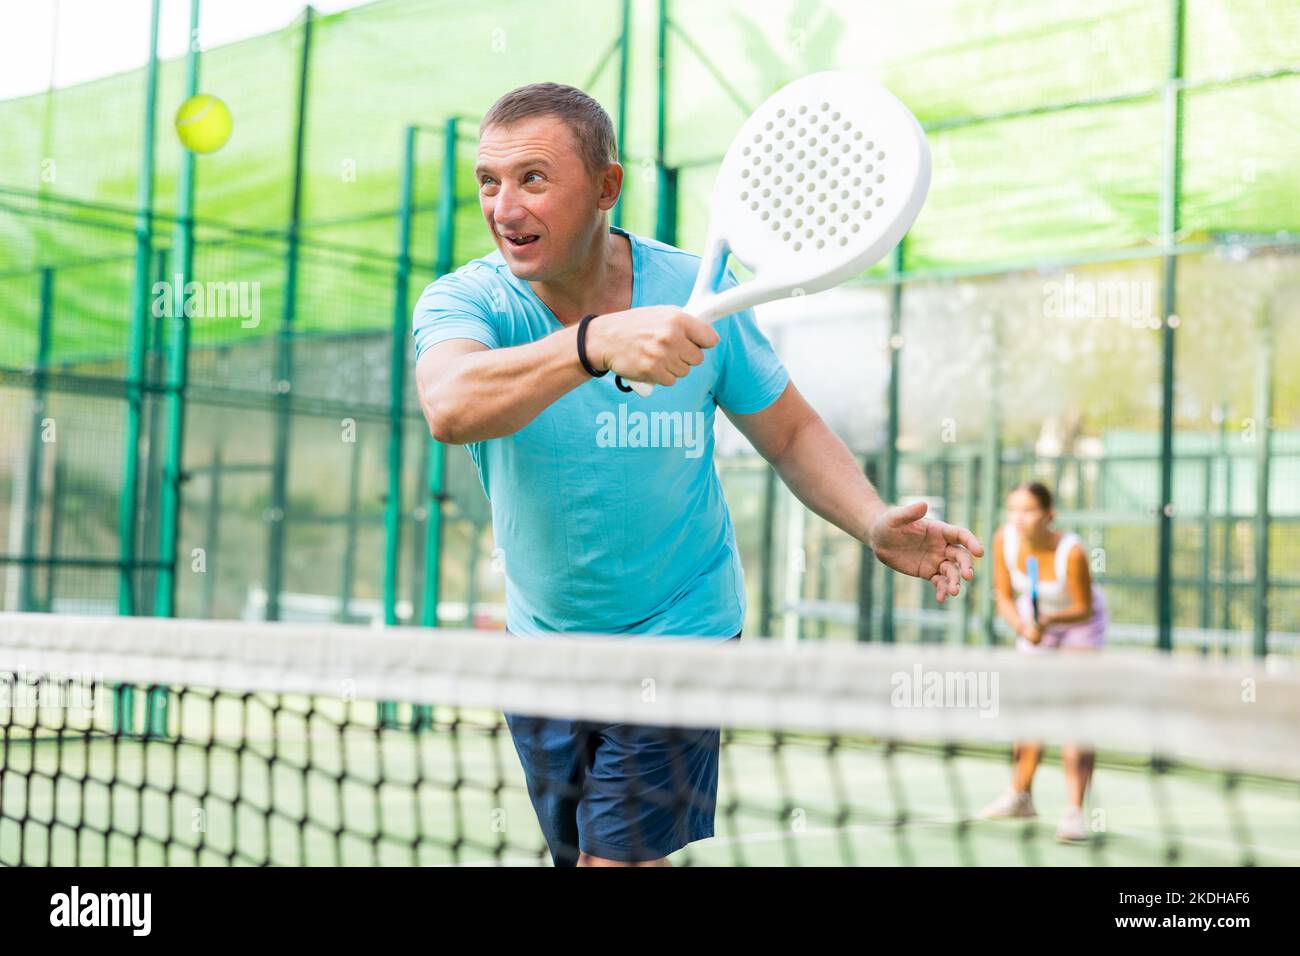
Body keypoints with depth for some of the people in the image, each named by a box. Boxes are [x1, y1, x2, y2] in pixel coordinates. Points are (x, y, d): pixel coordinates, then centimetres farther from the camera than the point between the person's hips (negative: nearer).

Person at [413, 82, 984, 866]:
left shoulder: (695, 295, -13)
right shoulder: (462, 300, -16)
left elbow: (792, 434, -1)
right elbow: (450, 408, -40)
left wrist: (874, 523, -20)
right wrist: (596, 343, -56)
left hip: (677, 633, -2)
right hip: (541, 643, 2)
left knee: (621, 857, -10)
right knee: (576, 853, 18)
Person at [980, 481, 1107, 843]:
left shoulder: (1071, 553, -35)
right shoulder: (1004, 540, -23)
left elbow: (1084, 609, -23)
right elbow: (1004, 598, -12)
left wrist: (1051, 620, -41)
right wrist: (1023, 627, -30)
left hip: (1078, 624, -4)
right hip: (1034, 625, 4)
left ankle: (1074, 811, -17)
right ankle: (1020, 796, 29)